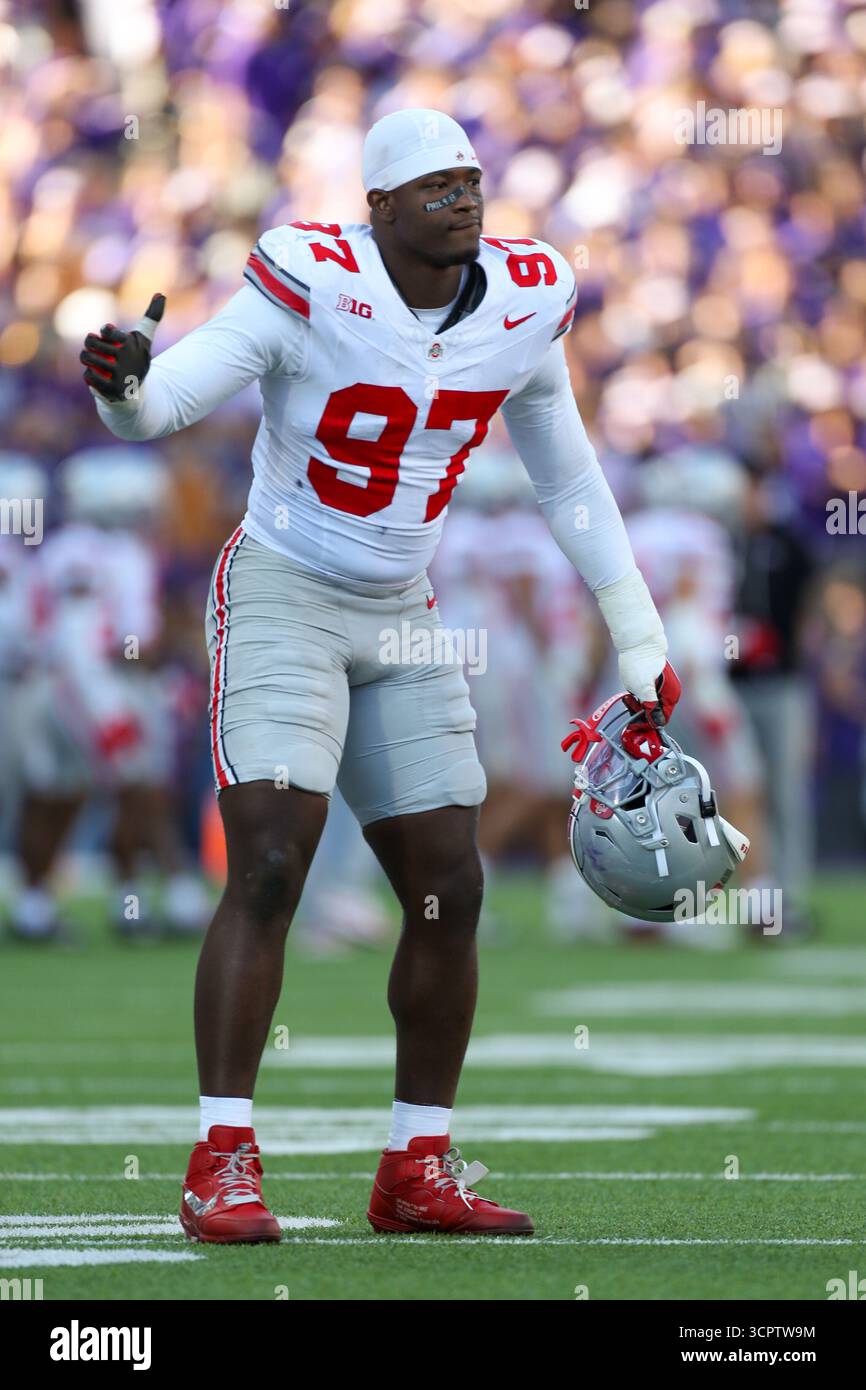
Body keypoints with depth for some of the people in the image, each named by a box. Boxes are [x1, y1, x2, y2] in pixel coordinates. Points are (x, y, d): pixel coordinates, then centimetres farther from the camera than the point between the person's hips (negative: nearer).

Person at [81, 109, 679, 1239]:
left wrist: (638, 637, 14)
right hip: (282, 597, -6)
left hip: (401, 621, 6)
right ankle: (223, 1166, -15)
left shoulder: (521, 306, -2)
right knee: (269, 870, -17)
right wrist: (120, 385, -47)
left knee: (449, 891, 4)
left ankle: (419, 1169, 15)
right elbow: (166, 400, -21)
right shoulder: (314, 288, -18)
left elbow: (568, 479, 11)